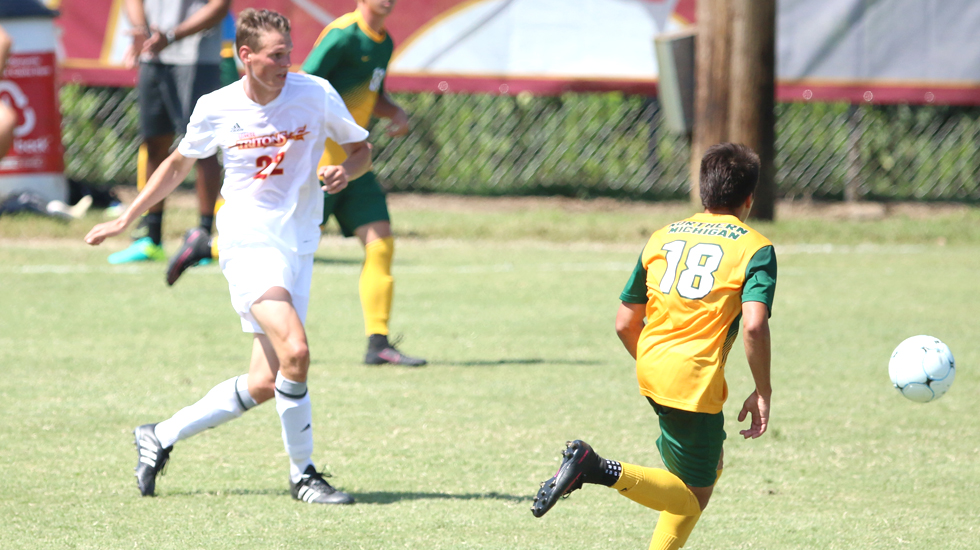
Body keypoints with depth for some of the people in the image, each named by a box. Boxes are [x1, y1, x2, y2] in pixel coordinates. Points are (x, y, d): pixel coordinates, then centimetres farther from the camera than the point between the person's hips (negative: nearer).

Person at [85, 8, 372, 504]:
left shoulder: (316, 94, -2)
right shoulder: (216, 109, -2)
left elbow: (361, 149, 11)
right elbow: (179, 164, 17)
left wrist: (345, 171, -13)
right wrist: (125, 219, 20)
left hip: (298, 247, 3)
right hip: (247, 243, -3)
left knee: (264, 384, -1)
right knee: (294, 351, -25)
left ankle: (160, 437, 19)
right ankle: (302, 475, -10)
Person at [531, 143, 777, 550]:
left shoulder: (662, 238, 13)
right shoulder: (755, 248, -3)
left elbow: (625, 324, 14)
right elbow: (754, 325, -18)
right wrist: (762, 393, -8)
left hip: (651, 370, 7)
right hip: (696, 383, -7)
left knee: (710, 468, 26)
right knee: (693, 497, 2)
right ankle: (600, 471, -20)